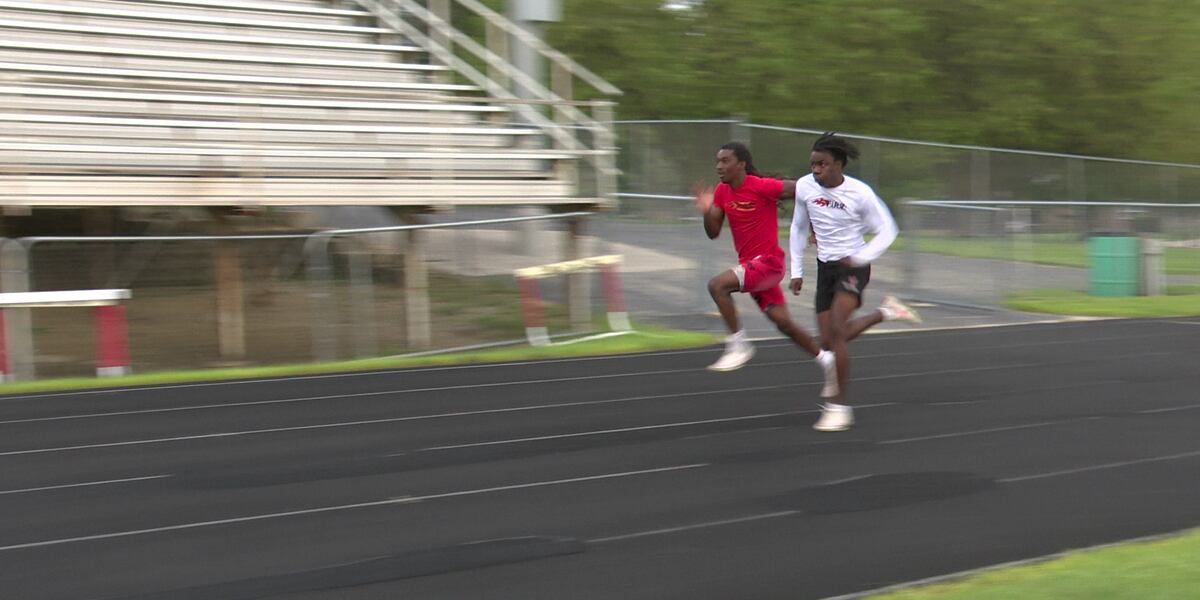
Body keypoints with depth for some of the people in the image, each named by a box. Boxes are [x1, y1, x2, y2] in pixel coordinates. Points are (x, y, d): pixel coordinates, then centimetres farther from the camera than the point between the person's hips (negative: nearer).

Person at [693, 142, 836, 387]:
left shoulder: (762, 187, -17)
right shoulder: (721, 192, 4)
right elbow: (713, 233, 6)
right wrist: (707, 211, -12)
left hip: (768, 261, -7)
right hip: (749, 263, 7)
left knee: (717, 285, -24)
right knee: (782, 321, 10)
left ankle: (738, 345, -14)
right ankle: (824, 358, 26)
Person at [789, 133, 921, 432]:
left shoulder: (860, 193, -14)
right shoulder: (804, 187, -3)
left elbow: (887, 230, -5)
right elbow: (798, 229, 12)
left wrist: (860, 258, -19)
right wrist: (797, 271, 10)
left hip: (853, 266, -5)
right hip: (825, 267, 5)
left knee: (836, 330, -23)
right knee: (829, 342, 2)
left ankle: (839, 405, -13)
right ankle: (884, 312, 29)